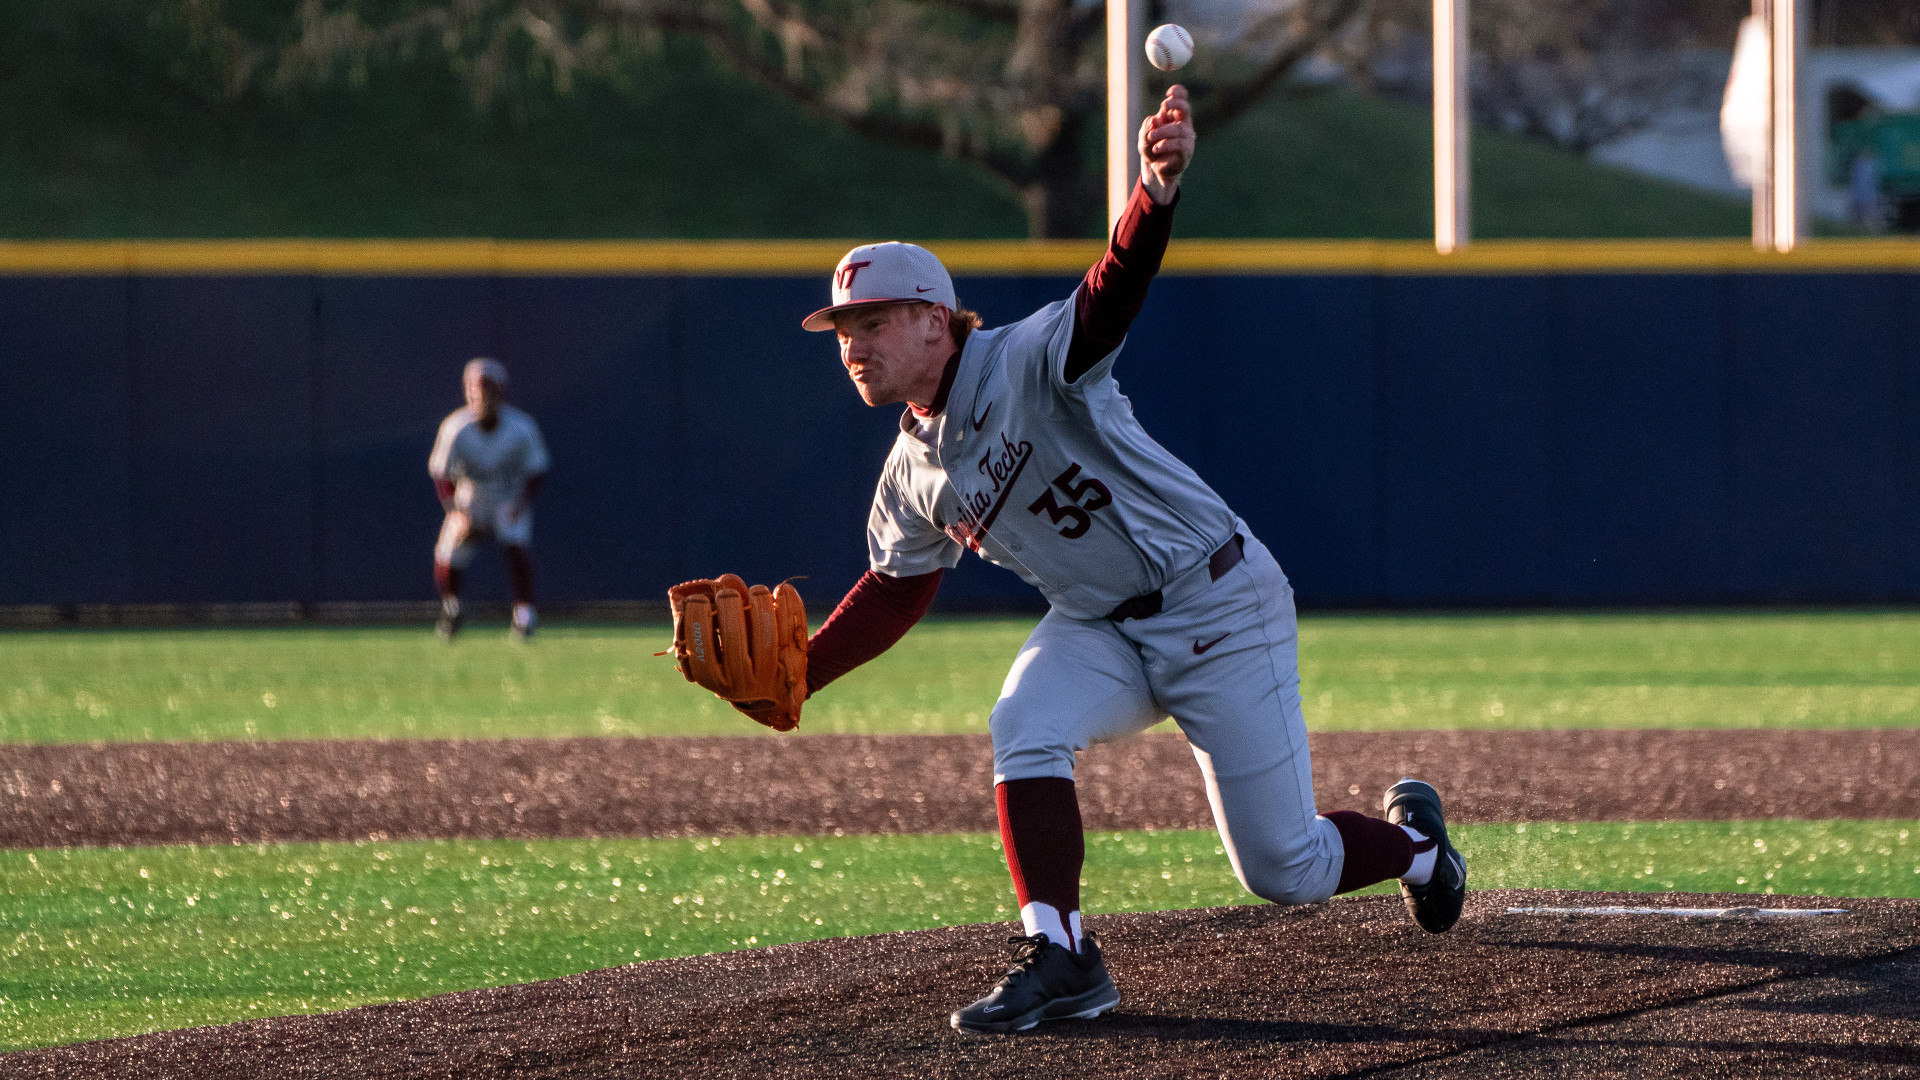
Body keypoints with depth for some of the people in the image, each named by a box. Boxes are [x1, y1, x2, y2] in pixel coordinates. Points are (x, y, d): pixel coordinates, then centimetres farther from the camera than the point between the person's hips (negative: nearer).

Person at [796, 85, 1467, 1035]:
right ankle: (1058, 961, -22)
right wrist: (790, 673, -1)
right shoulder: (913, 475, 2)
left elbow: (1113, 294, -38)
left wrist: (1157, 189, -58)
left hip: (1221, 607, -6)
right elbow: (892, 594, 14)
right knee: (1023, 730, -27)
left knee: (1283, 872, 1)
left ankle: (1412, 840, 34)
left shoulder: (1026, 363, -20)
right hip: (1101, 630, 6)